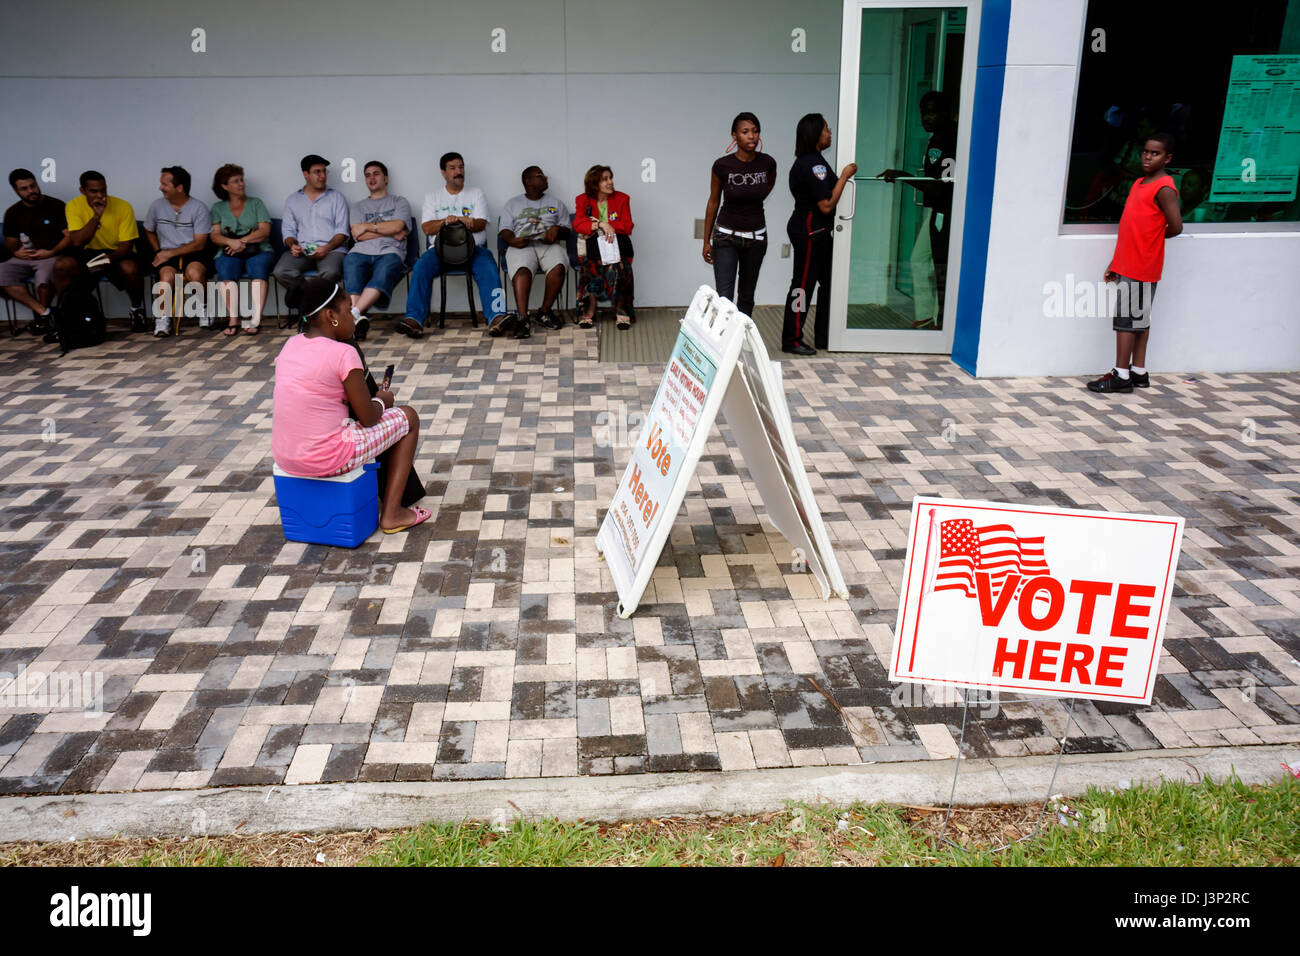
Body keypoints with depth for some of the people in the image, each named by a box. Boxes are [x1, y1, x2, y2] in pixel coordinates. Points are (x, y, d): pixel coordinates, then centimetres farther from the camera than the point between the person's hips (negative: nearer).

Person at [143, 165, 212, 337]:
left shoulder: (199, 208, -2)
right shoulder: (157, 206, 10)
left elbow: (199, 243, -7)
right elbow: (149, 231, 25)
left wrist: (170, 253, -13)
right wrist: (159, 251, 5)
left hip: (193, 254, -2)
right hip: (167, 254, 2)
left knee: (194, 272, -36)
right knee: (167, 276, -32)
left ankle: (203, 310, -9)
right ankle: (162, 318, -13)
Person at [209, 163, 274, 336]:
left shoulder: (256, 203, 15)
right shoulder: (218, 207, 18)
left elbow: (265, 231, 1)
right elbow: (215, 236, 7)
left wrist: (243, 240, -13)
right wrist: (231, 242, -16)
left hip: (258, 251, -1)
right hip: (229, 252, 1)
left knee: (258, 268, -35)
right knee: (226, 269, -33)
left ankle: (256, 319, -39)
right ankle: (233, 319, -36)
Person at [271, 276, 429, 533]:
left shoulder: (291, 345, 7)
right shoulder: (343, 353, -14)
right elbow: (368, 418, -10)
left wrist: (370, 399, 20)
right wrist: (382, 400, 12)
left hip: (283, 457, 8)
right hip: (327, 460, -8)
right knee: (408, 417, 11)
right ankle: (391, 513, 10)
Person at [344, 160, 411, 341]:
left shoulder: (399, 202, 24)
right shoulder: (358, 206, 30)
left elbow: (397, 226, 3)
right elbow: (358, 235, 11)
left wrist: (368, 226, 6)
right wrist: (390, 231, 5)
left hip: (389, 252, -2)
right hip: (361, 251, 2)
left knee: (384, 272, -39)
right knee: (350, 262, -35)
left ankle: (354, 313, -54)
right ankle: (358, 319, -52)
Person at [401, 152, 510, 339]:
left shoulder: (476, 193, 17)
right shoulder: (432, 197, 18)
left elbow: (481, 224, 2)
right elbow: (427, 228, 4)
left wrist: (456, 220, -17)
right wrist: (445, 222, -18)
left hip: (473, 247, -1)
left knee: (487, 267, -34)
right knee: (421, 267, -30)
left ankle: (496, 317, -48)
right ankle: (414, 319, -37)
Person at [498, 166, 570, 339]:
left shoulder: (556, 203, 26)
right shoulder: (512, 204, 22)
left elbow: (567, 232, 20)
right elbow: (505, 231, 10)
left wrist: (556, 229, -5)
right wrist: (512, 241, -15)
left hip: (549, 245, 1)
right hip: (521, 245, -1)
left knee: (558, 266, -35)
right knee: (521, 270, -37)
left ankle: (545, 311, -22)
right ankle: (523, 318, -46)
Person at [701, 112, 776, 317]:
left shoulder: (767, 163, -8)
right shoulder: (722, 165, -14)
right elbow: (713, 203, -2)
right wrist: (707, 241, 2)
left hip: (756, 237, 3)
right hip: (727, 237, -3)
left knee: (747, 296, 14)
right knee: (724, 299, -12)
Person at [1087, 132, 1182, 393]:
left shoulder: (1164, 188, -12)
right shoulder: (1139, 183, 15)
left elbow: (1175, 227, -19)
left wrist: (1155, 236, 1)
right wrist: (1115, 262, 16)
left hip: (1141, 267, -9)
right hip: (1127, 264, 9)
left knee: (1127, 318, -6)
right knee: (1139, 319, 12)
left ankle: (1121, 376, -2)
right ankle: (1139, 373, 18)